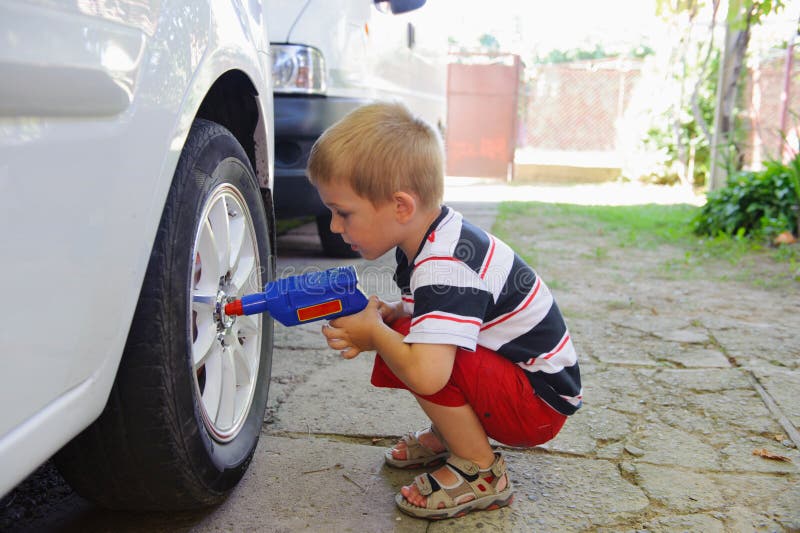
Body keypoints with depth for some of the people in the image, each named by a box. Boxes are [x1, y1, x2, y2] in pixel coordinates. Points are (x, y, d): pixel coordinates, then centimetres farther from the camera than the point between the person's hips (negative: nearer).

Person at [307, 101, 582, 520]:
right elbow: (431, 311, 13)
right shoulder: (429, 238, -2)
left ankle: (481, 472, -8)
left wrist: (374, 331, -21)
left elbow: (426, 375, -42)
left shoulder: (444, 268, -31)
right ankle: (446, 436, 19)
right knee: (398, 337, 0)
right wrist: (384, 316, -9)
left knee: (415, 349, -27)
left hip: (541, 404, -9)